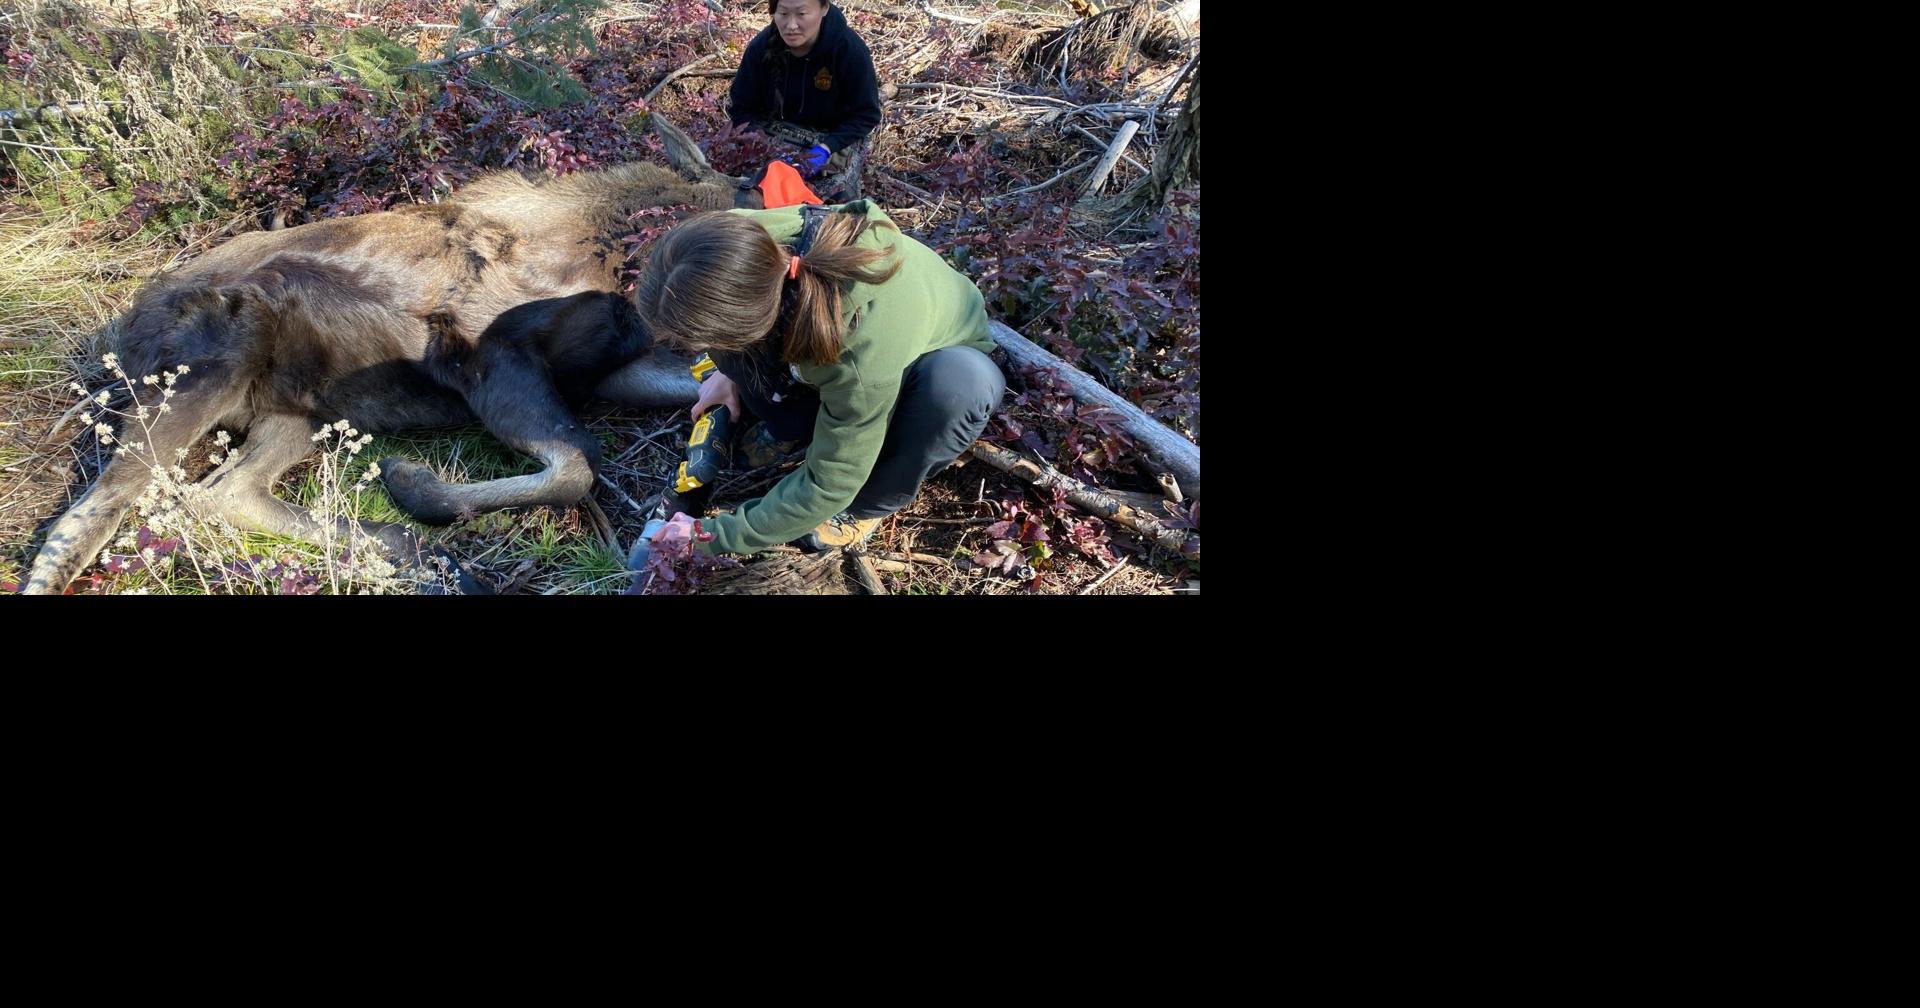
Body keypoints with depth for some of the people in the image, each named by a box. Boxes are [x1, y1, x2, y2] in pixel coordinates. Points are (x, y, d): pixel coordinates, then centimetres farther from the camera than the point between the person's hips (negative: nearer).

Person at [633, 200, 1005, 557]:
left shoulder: (864, 355, -46)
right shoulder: (748, 242, -32)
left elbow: (827, 485, -30)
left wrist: (714, 535, -22)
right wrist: (729, 370, 0)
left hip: (938, 354, -4)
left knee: (968, 381, -38)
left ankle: (868, 504, -10)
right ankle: (794, 425, 6)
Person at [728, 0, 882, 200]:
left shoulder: (850, 50, -25)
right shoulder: (762, 47, -18)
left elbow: (866, 115, -15)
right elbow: (741, 108, -7)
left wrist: (826, 148, -28)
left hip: (837, 135, -1)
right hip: (776, 133, 1)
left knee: (839, 196, -20)